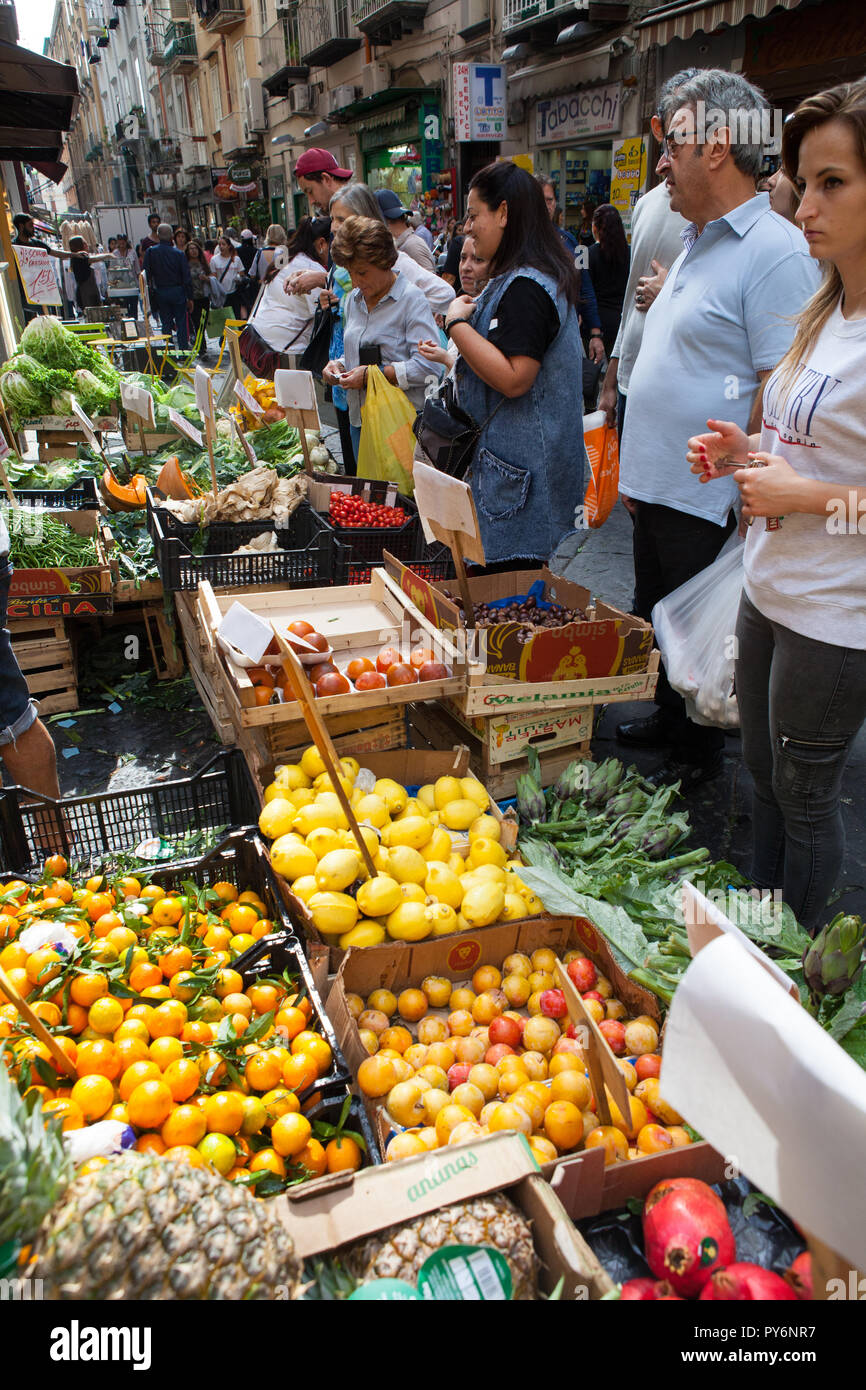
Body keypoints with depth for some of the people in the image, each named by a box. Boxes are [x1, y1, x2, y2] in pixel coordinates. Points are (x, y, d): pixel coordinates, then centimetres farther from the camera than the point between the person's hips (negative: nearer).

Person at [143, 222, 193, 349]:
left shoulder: (150, 252, -5)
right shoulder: (179, 253, -8)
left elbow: (146, 274, -3)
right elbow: (187, 278, -7)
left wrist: (150, 294, 7)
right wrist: (190, 297, 1)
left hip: (160, 292, 2)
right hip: (178, 291, -1)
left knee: (166, 323, 9)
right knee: (181, 323, 7)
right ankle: (183, 350, 6)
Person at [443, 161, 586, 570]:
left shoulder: (524, 287, -17)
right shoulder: (532, 278, 17)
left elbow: (513, 379, -26)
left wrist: (458, 324, -18)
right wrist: (476, 313, 18)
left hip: (518, 471, -11)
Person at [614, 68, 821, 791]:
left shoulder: (776, 251, -16)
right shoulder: (699, 242, 14)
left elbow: (780, 389, -20)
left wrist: (744, 491, -21)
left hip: (708, 501, -9)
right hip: (659, 485, 9)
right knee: (652, 620, 20)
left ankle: (699, 753, 25)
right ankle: (666, 719, 39)